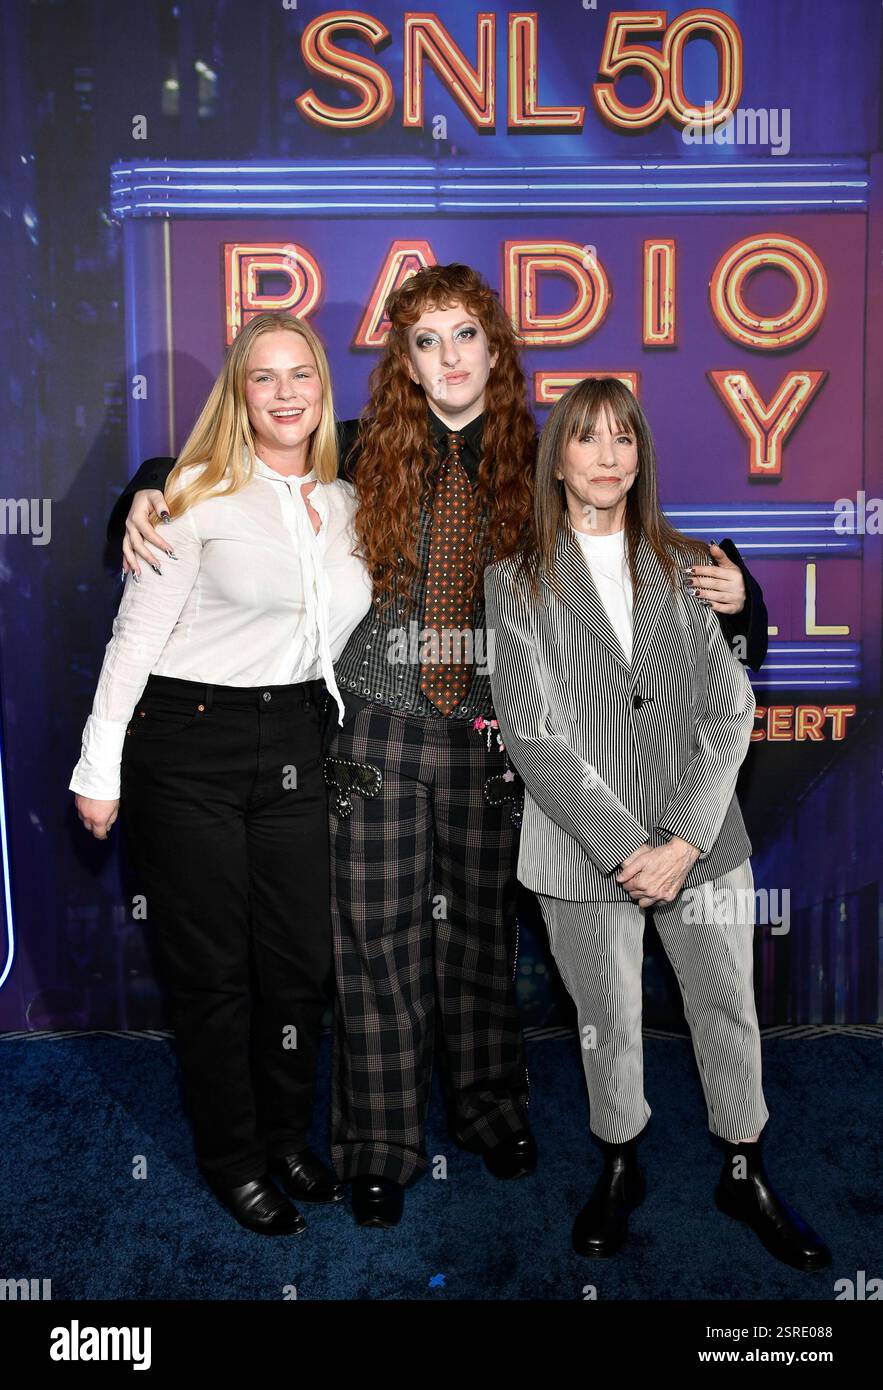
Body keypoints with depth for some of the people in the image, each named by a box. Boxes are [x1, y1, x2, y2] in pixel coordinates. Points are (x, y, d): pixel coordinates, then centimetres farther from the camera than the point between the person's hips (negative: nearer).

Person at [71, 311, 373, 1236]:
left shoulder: (346, 503, 8)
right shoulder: (201, 492, -7)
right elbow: (137, 631, -8)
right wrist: (100, 767, -9)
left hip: (295, 741, 5)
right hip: (189, 741, -5)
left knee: (302, 954, 10)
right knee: (211, 964, 7)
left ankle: (286, 1136, 33)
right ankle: (232, 1159, 26)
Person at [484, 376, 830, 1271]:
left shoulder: (688, 568, 6)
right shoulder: (517, 583, 0)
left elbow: (729, 709, -1)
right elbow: (533, 734, -8)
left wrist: (686, 840, -12)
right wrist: (625, 848, -14)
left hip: (702, 842, 2)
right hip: (583, 851, -2)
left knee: (729, 1010, 12)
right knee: (608, 1023, 12)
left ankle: (745, 1174, 34)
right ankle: (620, 1169, 36)